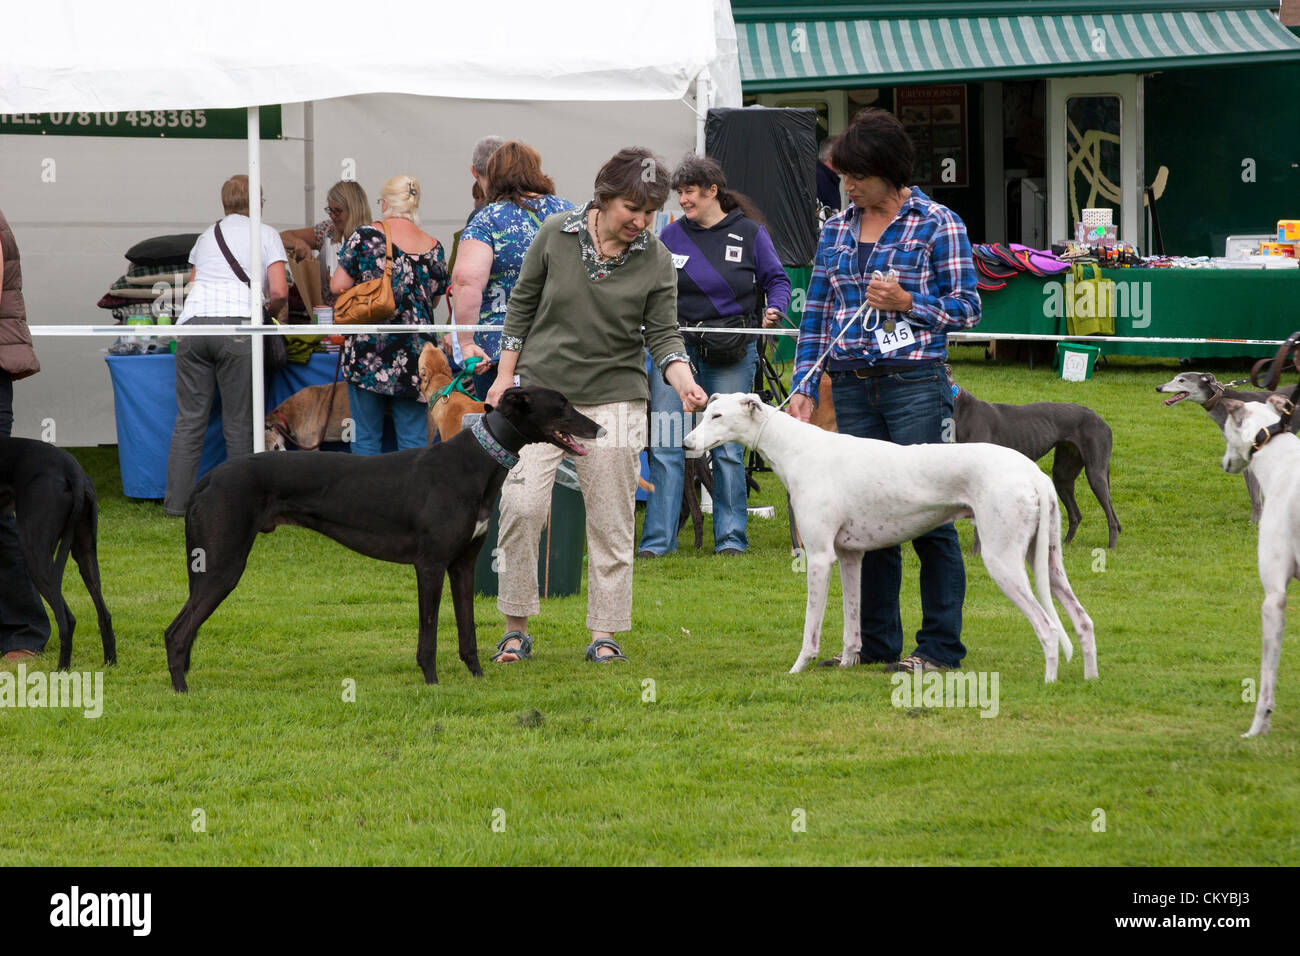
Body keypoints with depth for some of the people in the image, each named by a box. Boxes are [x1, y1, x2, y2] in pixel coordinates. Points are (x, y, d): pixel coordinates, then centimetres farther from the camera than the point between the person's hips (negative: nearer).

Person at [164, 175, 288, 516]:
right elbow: (279, 292, 2)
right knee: (238, 421, 2)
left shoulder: (207, 235, 24)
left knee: (189, 418, 4)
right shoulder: (266, 235, 11)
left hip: (192, 322, 4)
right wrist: (269, 311, 22)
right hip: (237, 327, -3)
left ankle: (177, 501, 3)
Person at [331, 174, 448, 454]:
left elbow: (338, 286, -4)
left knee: (366, 436, 3)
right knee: (414, 438, 5)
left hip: (368, 352, -3)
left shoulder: (366, 236, -5)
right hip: (414, 355, 3)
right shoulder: (433, 247, 5)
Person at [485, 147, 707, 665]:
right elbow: (522, 304, 7)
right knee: (521, 505, -11)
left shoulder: (657, 261, -3)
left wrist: (685, 382, -20)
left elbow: (663, 333, -1)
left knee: (611, 520, 1)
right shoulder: (555, 234, -3)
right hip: (541, 388, 0)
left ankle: (605, 634, 11)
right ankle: (516, 628, 1)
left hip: (614, 396, 0)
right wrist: (505, 376, 5)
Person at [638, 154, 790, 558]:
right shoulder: (672, 235, 9)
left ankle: (731, 536, 12)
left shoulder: (750, 234, 3)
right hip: (678, 345, 2)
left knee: (728, 448, 1)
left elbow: (777, 279, 6)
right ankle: (657, 540, -2)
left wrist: (774, 309, -12)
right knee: (665, 445, -5)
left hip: (731, 354, -2)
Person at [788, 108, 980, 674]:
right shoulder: (837, 229, 13)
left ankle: (940, 645, -1)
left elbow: (966, 309, -1)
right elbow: (816, 313, 14)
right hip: (852, 387, 5)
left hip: (915, 383, -5)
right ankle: (875, 642, 14)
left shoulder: (937, 225, -2)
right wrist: (803, 386, 6)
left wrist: (907, 303, -15)